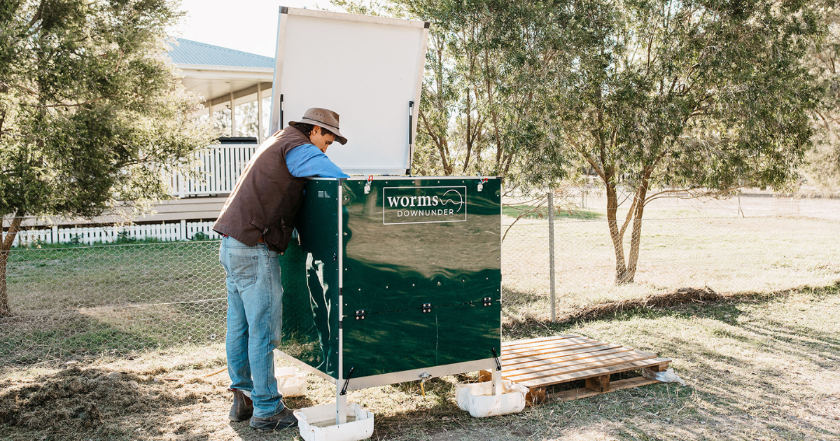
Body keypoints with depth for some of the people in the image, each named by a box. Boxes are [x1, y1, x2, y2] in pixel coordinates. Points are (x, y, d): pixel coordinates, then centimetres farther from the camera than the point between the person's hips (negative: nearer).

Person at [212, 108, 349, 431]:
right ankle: (267, 410, 5)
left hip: (232, 246, 10)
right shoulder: (298, 148, -8)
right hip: (255, 250, -10)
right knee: (264, 330, -3)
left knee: (239, 327, 14)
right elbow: (339, 179, -19)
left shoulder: (277, 143, 22)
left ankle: (243, 399, 24)